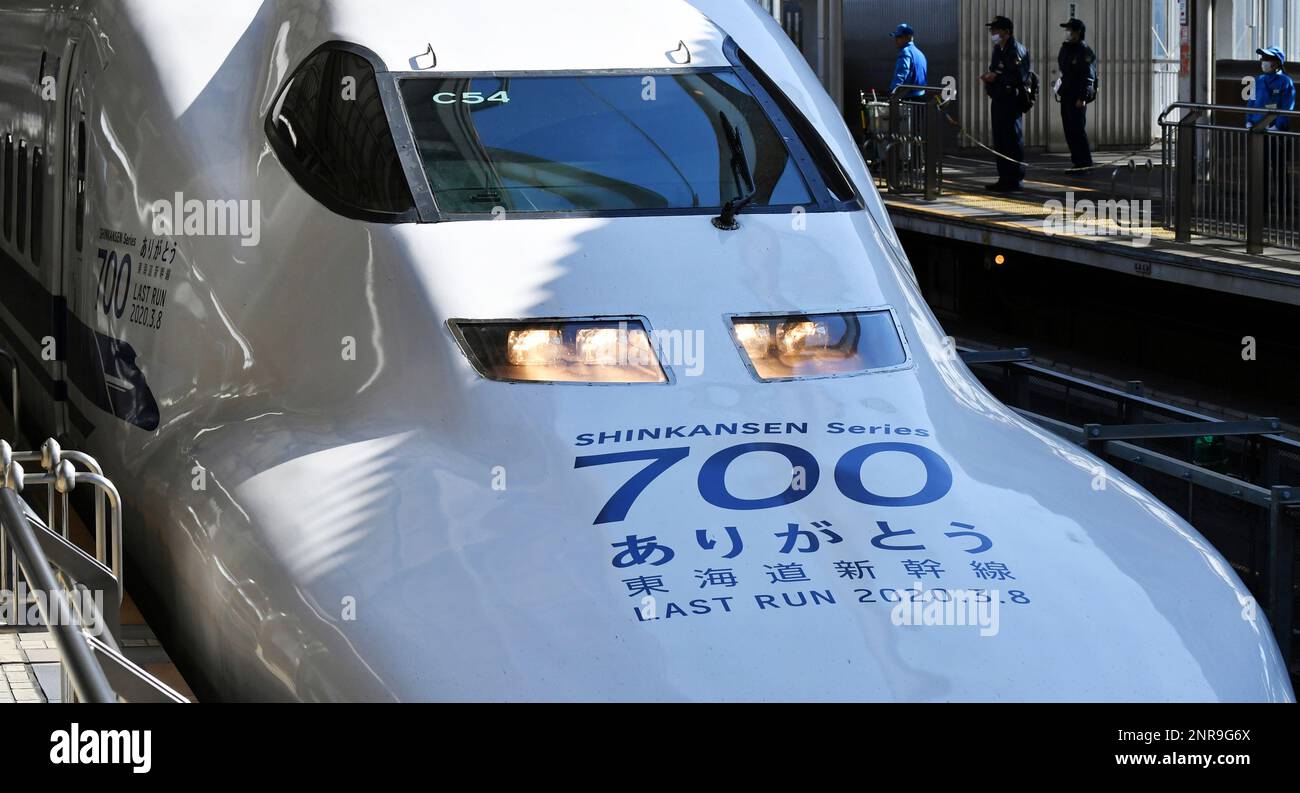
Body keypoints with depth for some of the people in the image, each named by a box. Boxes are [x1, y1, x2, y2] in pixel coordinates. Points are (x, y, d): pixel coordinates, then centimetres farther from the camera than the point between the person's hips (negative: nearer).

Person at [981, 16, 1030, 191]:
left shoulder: (1016, 50, -12)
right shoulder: (998, 49, 16)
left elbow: (1020, 76, -21)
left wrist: (996, 77, -17)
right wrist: (989, 77, 3)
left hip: (1011, 99, -10)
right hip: (999, 98, 10)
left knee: (1013, 139, -6)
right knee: (1000, 140, 11)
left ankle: (1016, 179, -3)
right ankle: (1004, 178, 17)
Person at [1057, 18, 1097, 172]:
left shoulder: (1085, 52, -13)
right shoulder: (1065, 49, 14)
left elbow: (1088, 78, -17)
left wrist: (1082, 97, -22)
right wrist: (1060, 88, 16)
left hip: (1078, 97, -9)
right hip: (1066, 95, 9)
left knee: (1078, 129, -8)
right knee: (1069, 129, 10)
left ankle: (1085, 163, -4)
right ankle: (1076, 161, 16)